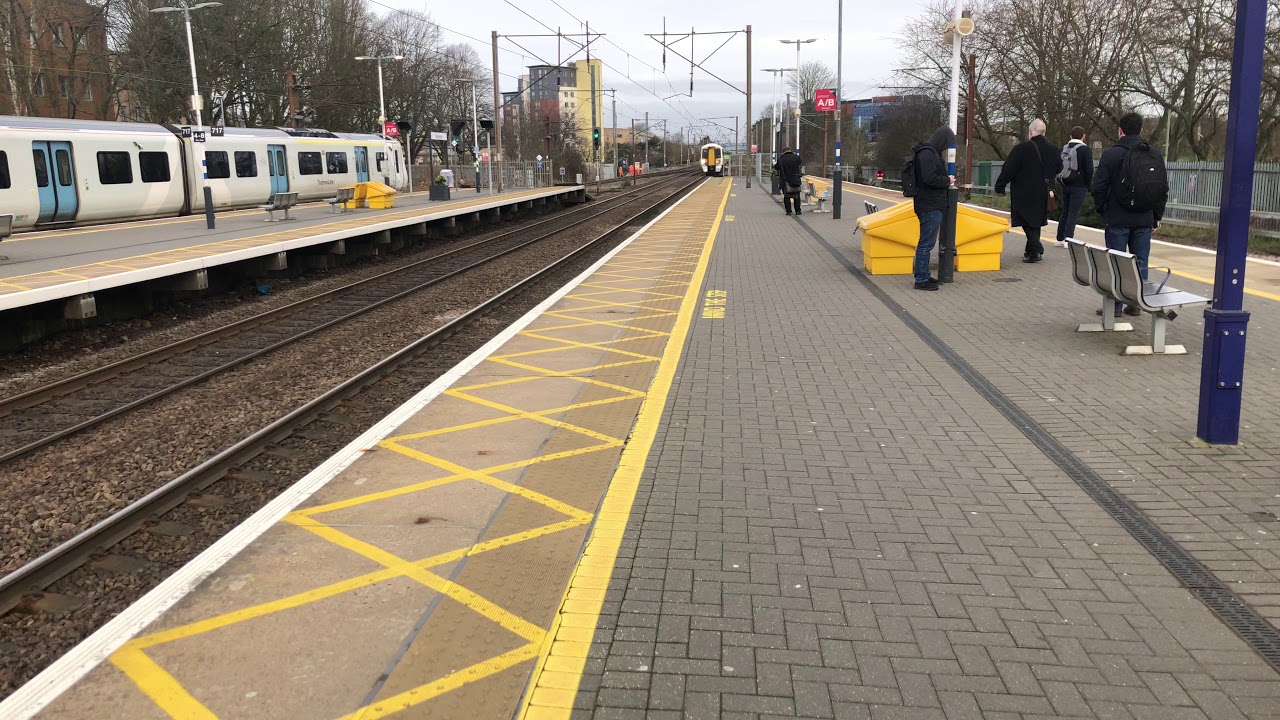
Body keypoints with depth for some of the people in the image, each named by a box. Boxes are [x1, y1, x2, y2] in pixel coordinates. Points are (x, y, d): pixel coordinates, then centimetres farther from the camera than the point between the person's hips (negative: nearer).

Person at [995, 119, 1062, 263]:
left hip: (1024, 195, -5)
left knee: (1028, 224, 0)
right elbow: (1059, 168, 18)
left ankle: (1036, 250, -13)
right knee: (1035, 222, 18)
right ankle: (1031, 250, 24)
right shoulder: (1053, 150, 3)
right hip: (1043, 195, 5)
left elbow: (1008, 170, -14)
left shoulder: (1021, 149, -15)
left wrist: (999, 187, -4)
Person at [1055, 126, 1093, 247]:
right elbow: (1089, 170, -11)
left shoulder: (1063, 149, 9)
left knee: (1065, 212, 13)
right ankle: (1068, 238, -10)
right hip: (1079, 187, -6)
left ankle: (1060, 239, 16)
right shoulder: (1085, 149, -9)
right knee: (1074, 213, -5)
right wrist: (1089, 186, -1)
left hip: (1065, 186, 6)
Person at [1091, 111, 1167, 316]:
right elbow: (1164, 189, 9)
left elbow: (1098, 187, -9)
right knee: (1140, 263, 9)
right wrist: (1157, 215, 17)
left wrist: (1102, 211, 6)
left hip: (1117, 220, -4)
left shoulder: (1111, 153, -8)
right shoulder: (1155, 155, 5)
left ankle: (1115, 305, 5)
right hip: (1145, 221, 4)